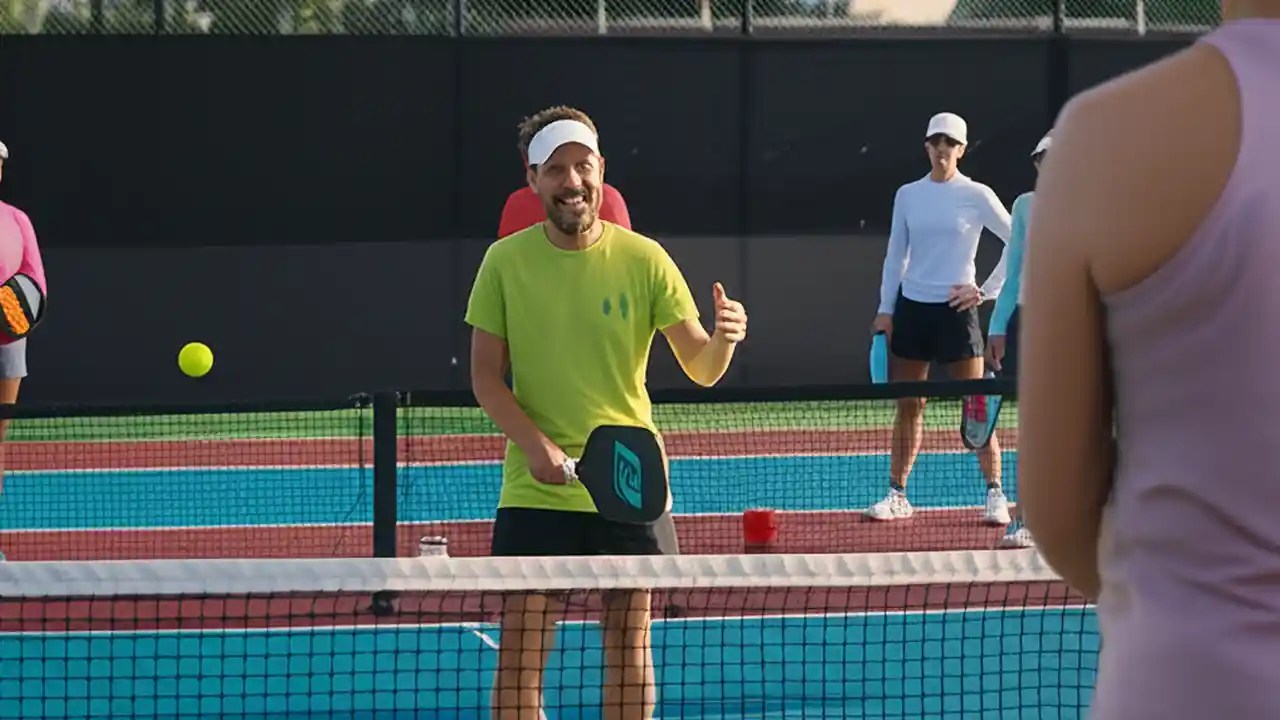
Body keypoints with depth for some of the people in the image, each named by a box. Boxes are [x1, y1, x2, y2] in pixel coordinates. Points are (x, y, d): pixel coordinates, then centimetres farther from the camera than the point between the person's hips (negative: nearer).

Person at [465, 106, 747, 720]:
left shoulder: (642, 259, -3)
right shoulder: (505, 261, -1)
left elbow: (702, 369, -4)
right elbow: (485, 376, 0)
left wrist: (724, 339, -27)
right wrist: (535, 444, -16)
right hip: (536, 491, 0)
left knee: (629, 643, 6)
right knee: (521, 649, -2)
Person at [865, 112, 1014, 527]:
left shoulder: (976, 196, -3)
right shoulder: (907, 195, 8)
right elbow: (895, 256, 13)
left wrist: (987, 291, -5)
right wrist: (885, 309, 6)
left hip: (956, 309, -4)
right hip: (911, 306, 4)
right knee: (908, 406, 6)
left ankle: (995, 495, -1)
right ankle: (897, 495, 10)